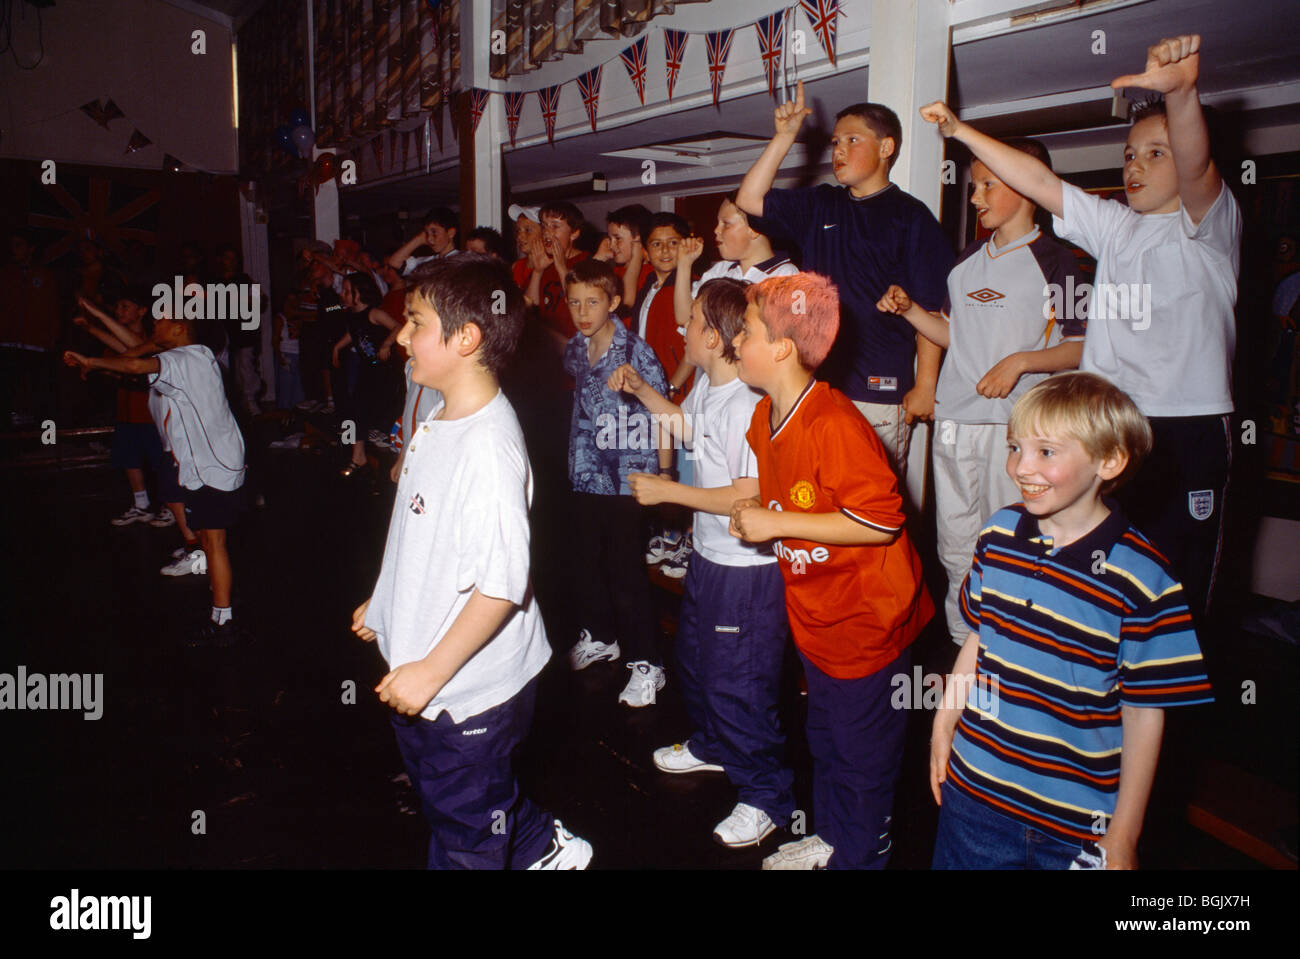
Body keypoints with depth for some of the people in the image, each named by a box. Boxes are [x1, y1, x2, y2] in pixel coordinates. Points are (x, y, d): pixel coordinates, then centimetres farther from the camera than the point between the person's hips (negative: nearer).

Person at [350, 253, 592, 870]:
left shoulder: (490, 446, -28)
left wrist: (432, 670, -24)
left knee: (463, 841, 12)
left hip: (466, 688, -9)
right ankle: (542, 845, 49)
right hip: (420, 673, 9)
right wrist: (384, 600, 23)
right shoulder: (438, 421, 3)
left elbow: (501, 583, -29)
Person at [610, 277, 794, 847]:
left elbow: (747, 498, -29)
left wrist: (665, 491, -22)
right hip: (707, 557, 10)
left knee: (738, 683, 3)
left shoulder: (749, 405, -28)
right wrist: (641, 390, 14)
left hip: (748, 569, -10)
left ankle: (765, 796, 24)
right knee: (693, 659, 28)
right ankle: (711, 746, 53)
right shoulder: (706, 387, 2)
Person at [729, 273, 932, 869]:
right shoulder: (765, 418, 3)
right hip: (815, 617, 9)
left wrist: (776, 523, -26)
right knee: (825, 738, 25)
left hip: (866, 619, -9)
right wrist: (755, 515, -1)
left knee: (862, 753, 10)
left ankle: (859, 856, 31)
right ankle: (830, 837, 45)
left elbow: (880, 520, -29)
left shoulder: (834, 424, -27)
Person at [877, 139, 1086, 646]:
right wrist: (908, 309, 6)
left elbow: (1081, 348, -5)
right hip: (954, 420, 6)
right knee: (956, 544, 12)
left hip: (1015, 420, -6)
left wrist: (1019, 361, -19)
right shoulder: (968, 260, 16)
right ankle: (963, 646, 26)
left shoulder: (1054, 261, -3)